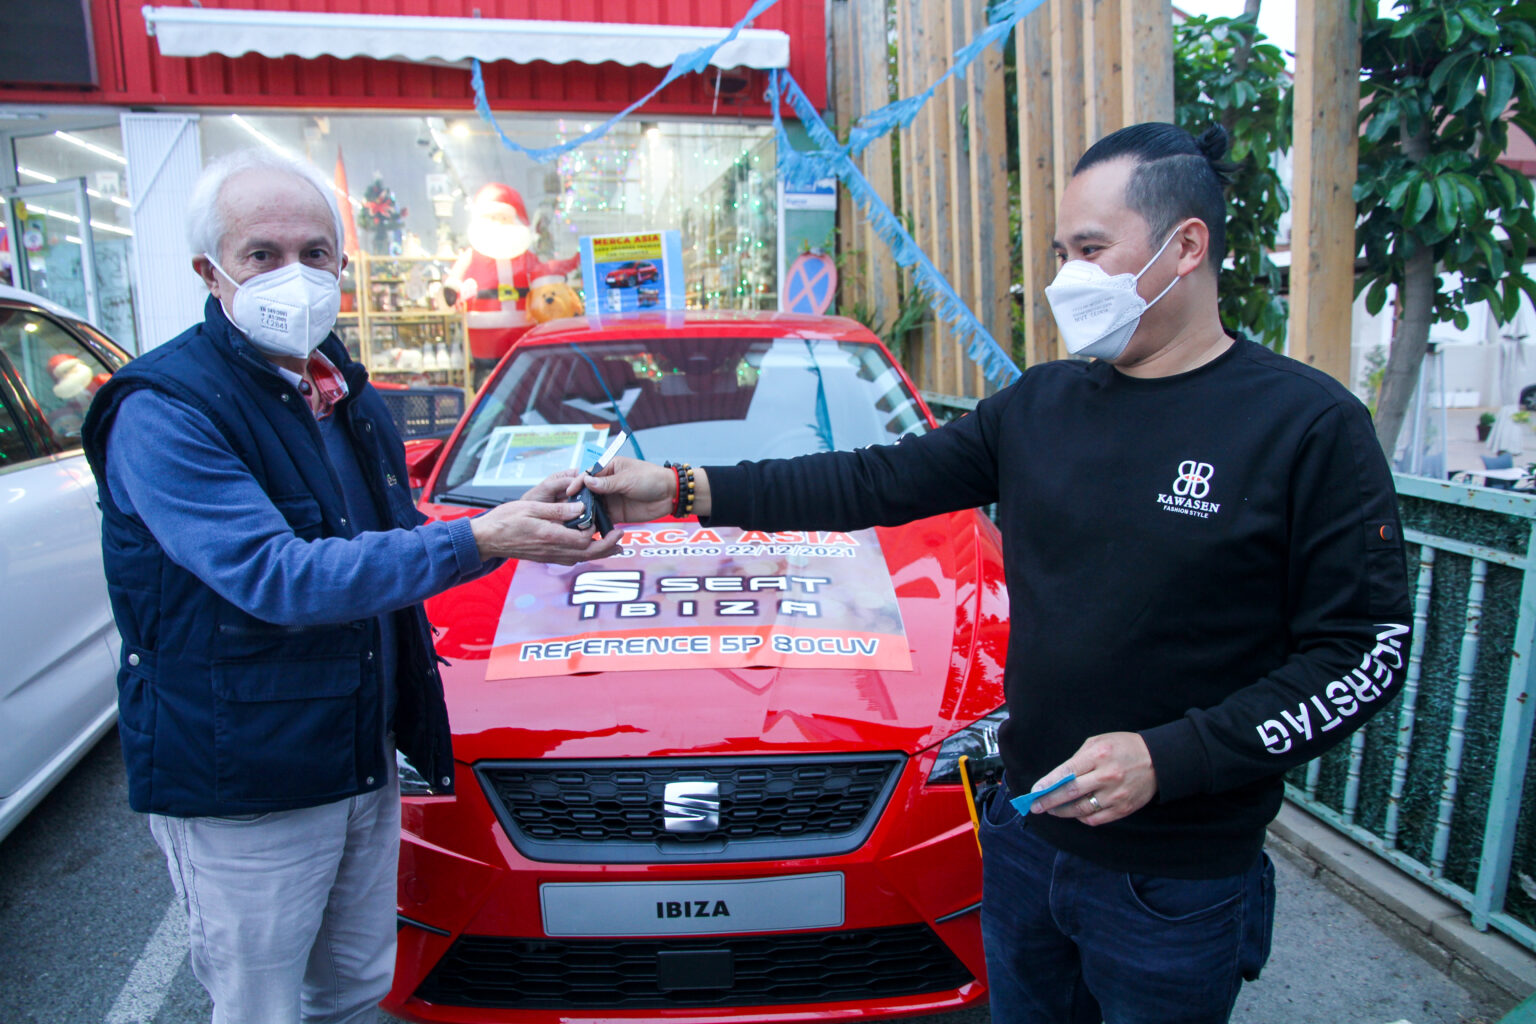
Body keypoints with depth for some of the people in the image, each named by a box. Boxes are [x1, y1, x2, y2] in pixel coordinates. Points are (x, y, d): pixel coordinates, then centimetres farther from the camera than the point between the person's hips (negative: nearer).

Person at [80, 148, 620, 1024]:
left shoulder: (345, 386, 7)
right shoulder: (163, 409, -19)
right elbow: (274, 576, -30)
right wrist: (479, 540, -35)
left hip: (366, 756, 7)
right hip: (238, 789, -7)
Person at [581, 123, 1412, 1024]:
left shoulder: (1307, 425, -13)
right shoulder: (1037, 407, 2)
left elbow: (1367, 649, -13)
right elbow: (876, 483, 1)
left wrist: (1170, 758, -22)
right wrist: (684, 490, -3)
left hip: (1177, 886, -4)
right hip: (1024, 834, 5)